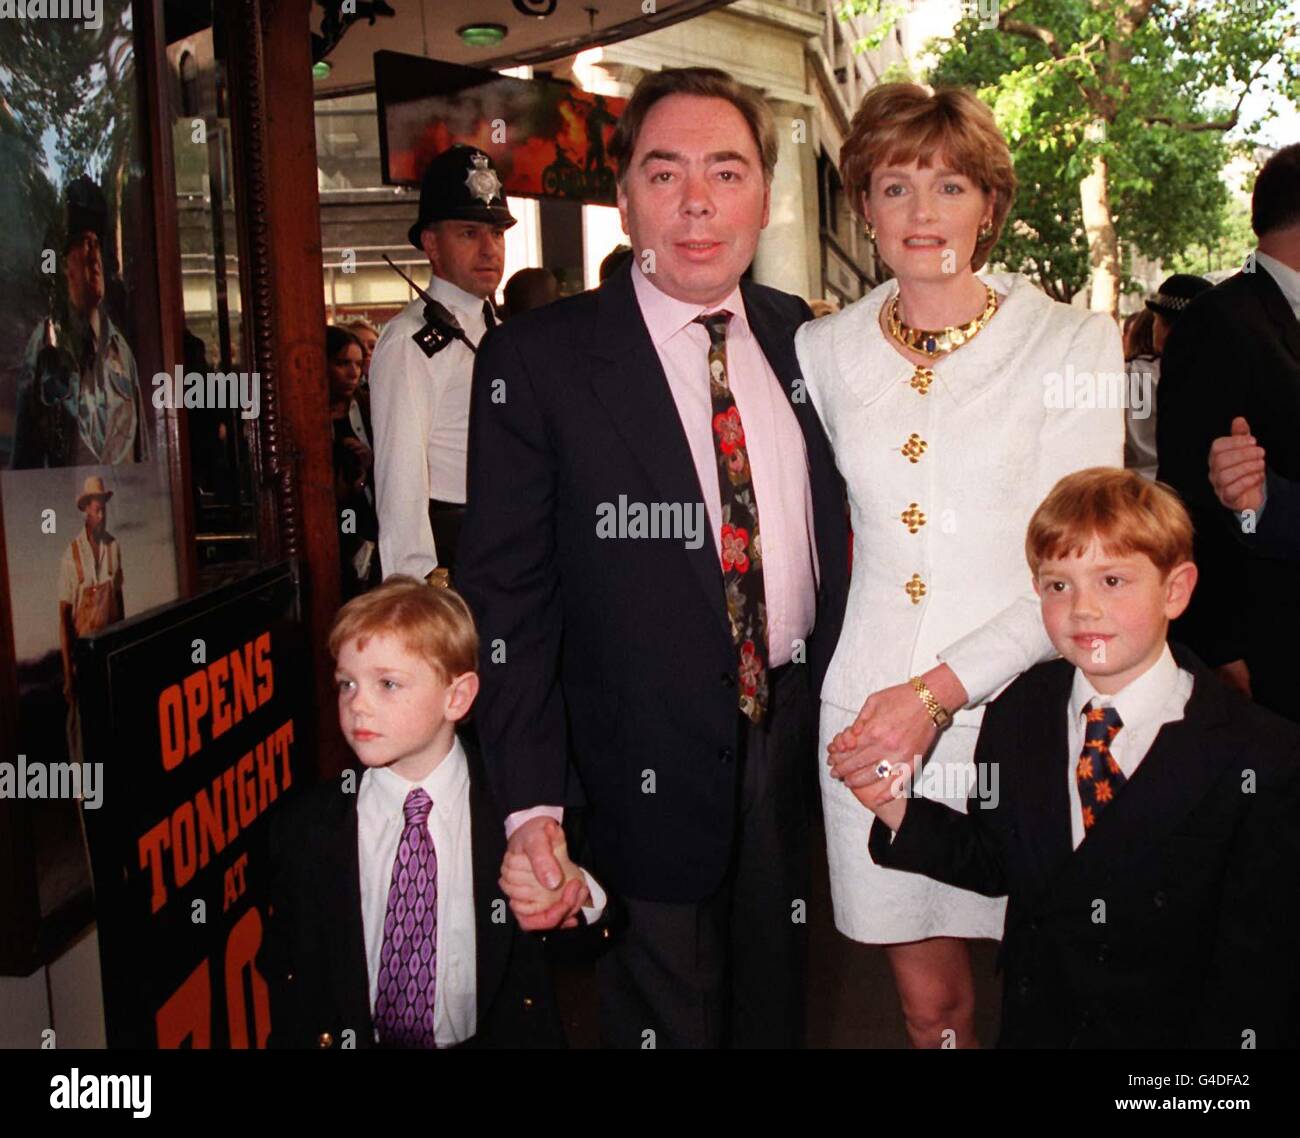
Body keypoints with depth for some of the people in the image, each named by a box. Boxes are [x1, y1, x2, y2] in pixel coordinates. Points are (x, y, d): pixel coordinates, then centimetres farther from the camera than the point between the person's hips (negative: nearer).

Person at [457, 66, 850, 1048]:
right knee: (667, 1022, 13)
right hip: (648, 774, -4)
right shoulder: (536, 360, -12)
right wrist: (532, 804, -17)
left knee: (777, 1011, 23)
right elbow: (507, 596, -12)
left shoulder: (801, 341, 3)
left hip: (797, 737, 5)